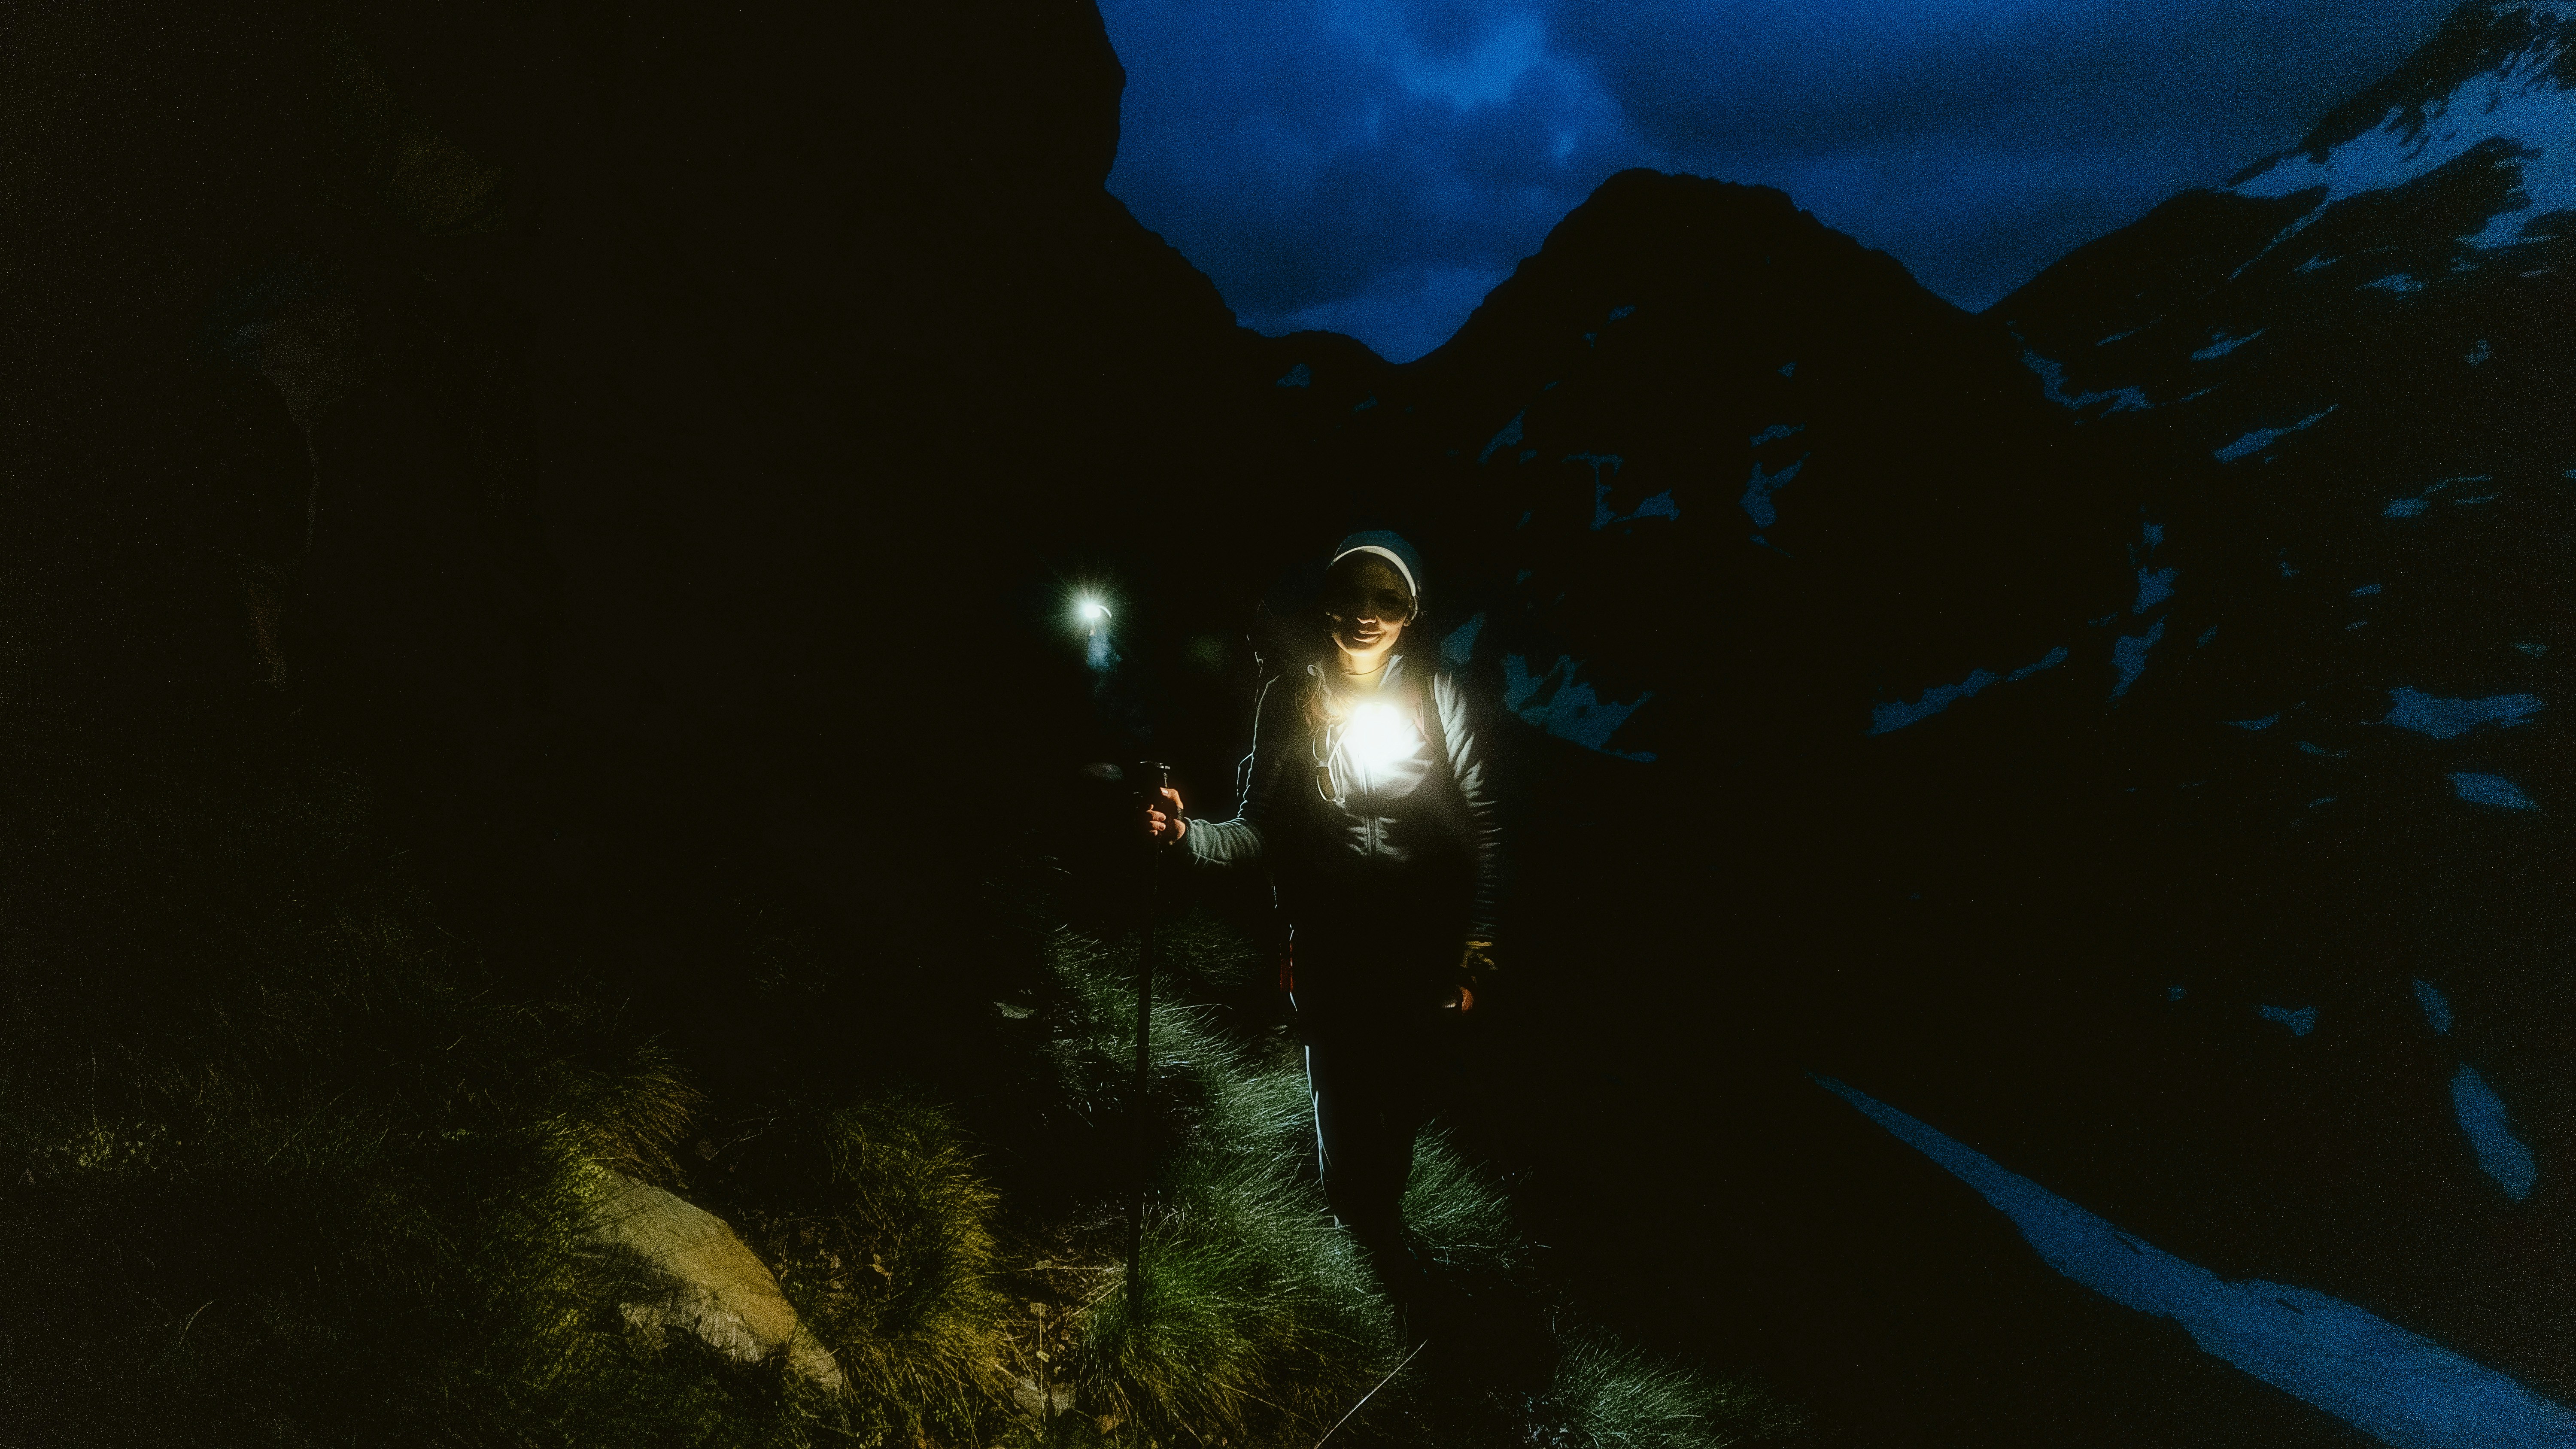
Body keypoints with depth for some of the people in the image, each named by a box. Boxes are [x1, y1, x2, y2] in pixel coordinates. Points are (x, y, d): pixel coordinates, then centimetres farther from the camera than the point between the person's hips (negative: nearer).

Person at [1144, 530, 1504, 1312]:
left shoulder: (1436, 696, -5)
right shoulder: (1286, 700, -2)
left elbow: (1485, 827, -3)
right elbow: (1257, 832, -2)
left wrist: (1476, 949, -5)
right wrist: (1190, 834, -21)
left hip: (1426, 955, 1)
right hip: (1329, 956, 0)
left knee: (1408, 1101, 12)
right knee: (1342, 1101, 7)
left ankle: (1379, 1207, 44)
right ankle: (1369, 1225, 38)